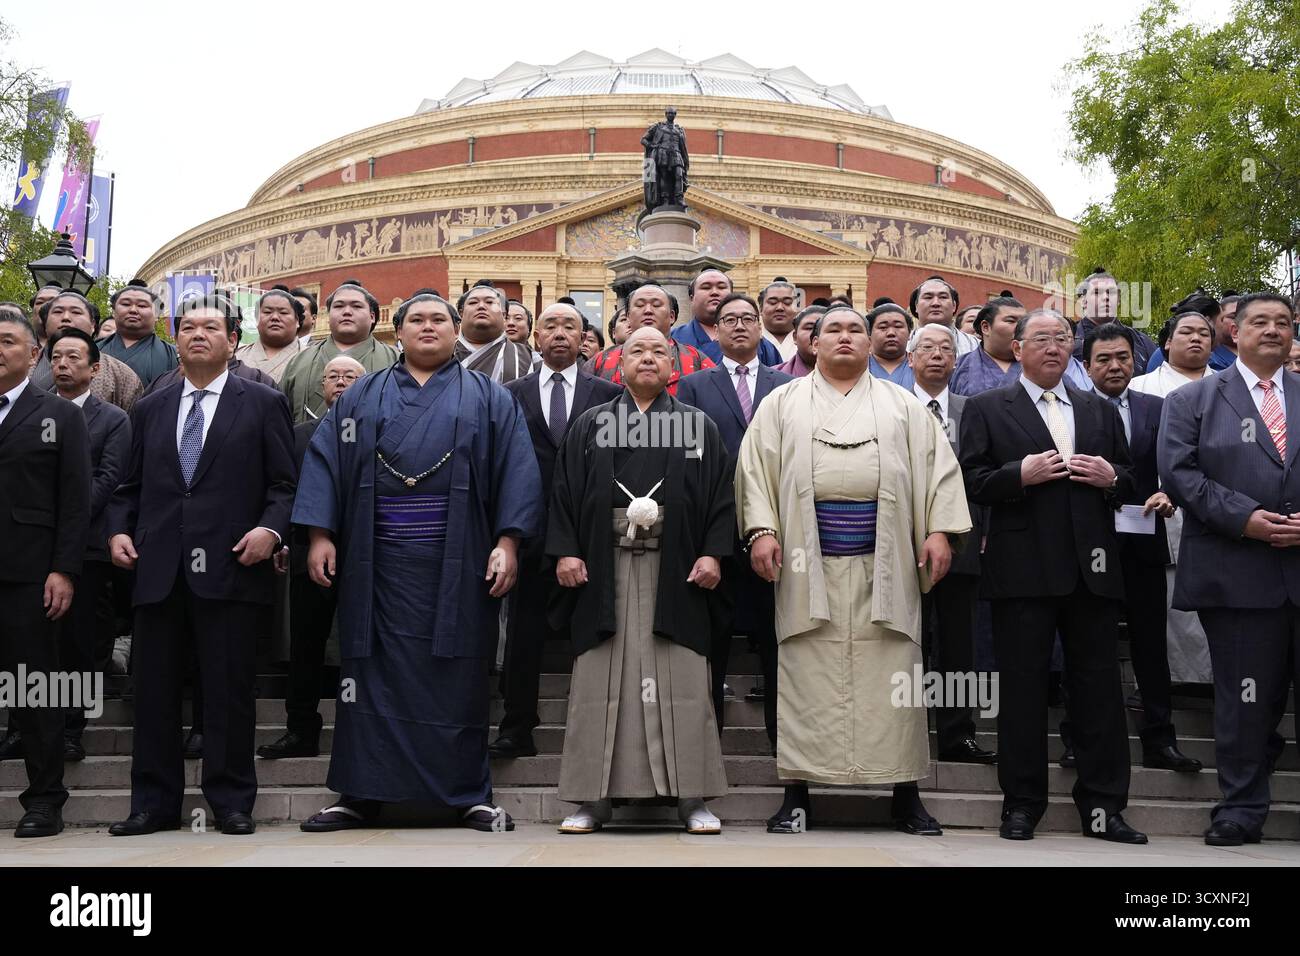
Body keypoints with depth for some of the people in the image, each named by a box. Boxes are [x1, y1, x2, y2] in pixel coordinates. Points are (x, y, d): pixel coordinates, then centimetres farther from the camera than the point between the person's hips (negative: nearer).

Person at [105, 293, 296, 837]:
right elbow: (129, 486, 19)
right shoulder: (149, 409, 18)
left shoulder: (263, 404, 7)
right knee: (154, 690, 6)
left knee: (229, 690, 0)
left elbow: (285, 483, 2)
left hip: (230, 568, -3)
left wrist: (271, 529, -14)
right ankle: (154, 803, 16)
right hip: (159, 569, 4)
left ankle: (231, 803, 11)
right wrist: (118, 529, 2)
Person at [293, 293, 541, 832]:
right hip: (377, 561, 1)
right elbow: (324, 460, 8)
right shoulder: (361, 398, 15)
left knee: (458, 679, 1)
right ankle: (362, 793, 10)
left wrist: (507, 542, -9)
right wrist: (319, 535, -3)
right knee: (375, 673, 2)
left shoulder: (489, 399, 10)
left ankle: (470, 795, 9)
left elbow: (517, 470, 2)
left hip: (458, 562, -1)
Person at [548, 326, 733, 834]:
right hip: (604, 568, 1)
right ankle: (594, 797, 5)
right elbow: (566, 490, 7)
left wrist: (711, 553, -6)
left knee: (681, 679, -2)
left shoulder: (699, 426, 12)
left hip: (675, 571, 0)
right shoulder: (590, 425, 14)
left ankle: (691, 797, 3)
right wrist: (566, 551, -4)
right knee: (600, 679, 0)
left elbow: (719, 493, 6)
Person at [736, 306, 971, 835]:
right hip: (809, 563, -1)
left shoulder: (902, 405, 15)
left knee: (893, 675, 1)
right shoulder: (783, 403, 13)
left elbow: (937, 464, 8)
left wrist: (939, 530, -4)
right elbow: (756, 466, 5)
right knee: (806, 675, 0)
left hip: (884, 565, 1)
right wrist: (761, 529, -8)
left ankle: (905, 793, 9)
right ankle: (797, 794, 7)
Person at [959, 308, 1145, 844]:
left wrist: (1112, 477, -2)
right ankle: (1022, 804, 12)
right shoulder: (987, 409, 6)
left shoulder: (1100, 412, 18)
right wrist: (1020, 474, -17)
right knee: (1022, 688, 2)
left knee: (1099, 686, 4)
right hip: (1023, 571, -3)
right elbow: (971, 482, -2)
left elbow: (1130, 482, 19)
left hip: (1092, 568, 3)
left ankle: (1102, 806, 11)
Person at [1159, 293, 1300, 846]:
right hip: (1237, 573, -2)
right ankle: (1242, 809, 16)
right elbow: (1178, 472, -3)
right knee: (1247, 696, 3)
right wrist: (1243, 518, -12)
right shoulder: (1192, 400, 8)